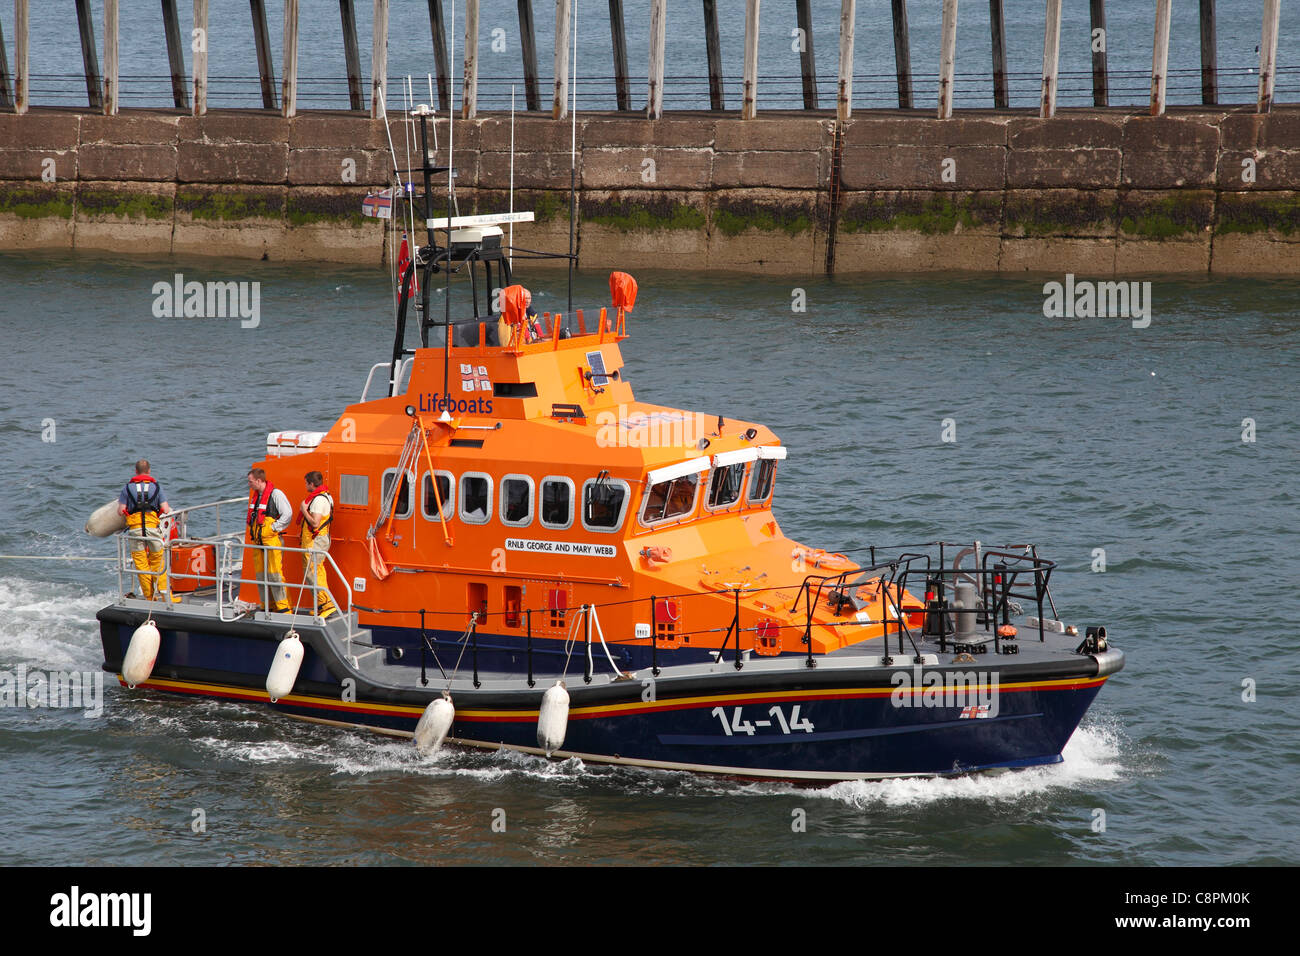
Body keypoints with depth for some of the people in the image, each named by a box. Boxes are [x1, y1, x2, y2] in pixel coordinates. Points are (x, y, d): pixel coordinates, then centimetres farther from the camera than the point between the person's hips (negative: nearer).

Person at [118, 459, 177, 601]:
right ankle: (164, 594, 4)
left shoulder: (127, 488, 5)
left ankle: (149, 597, 6)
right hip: (152, 526, 0)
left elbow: (120, 511, 2)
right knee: (158, 561, 9)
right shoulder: (156, 487, 6)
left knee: (141, 563, 5)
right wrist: (170, 509, 23)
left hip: (135, 528, 0)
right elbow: (165, 510, 0)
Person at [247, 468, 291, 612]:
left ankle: (283, 607, -10)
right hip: (258, 541, 8)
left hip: (272, 541, -8)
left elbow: (287, 514, -15)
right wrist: (252, 531, 16)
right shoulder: (255, 496, 15)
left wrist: (273, 528, -14)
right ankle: (267, 607, 14)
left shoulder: (275, 494, -10)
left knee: (274, 574, -12)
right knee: (261, 575, 8)